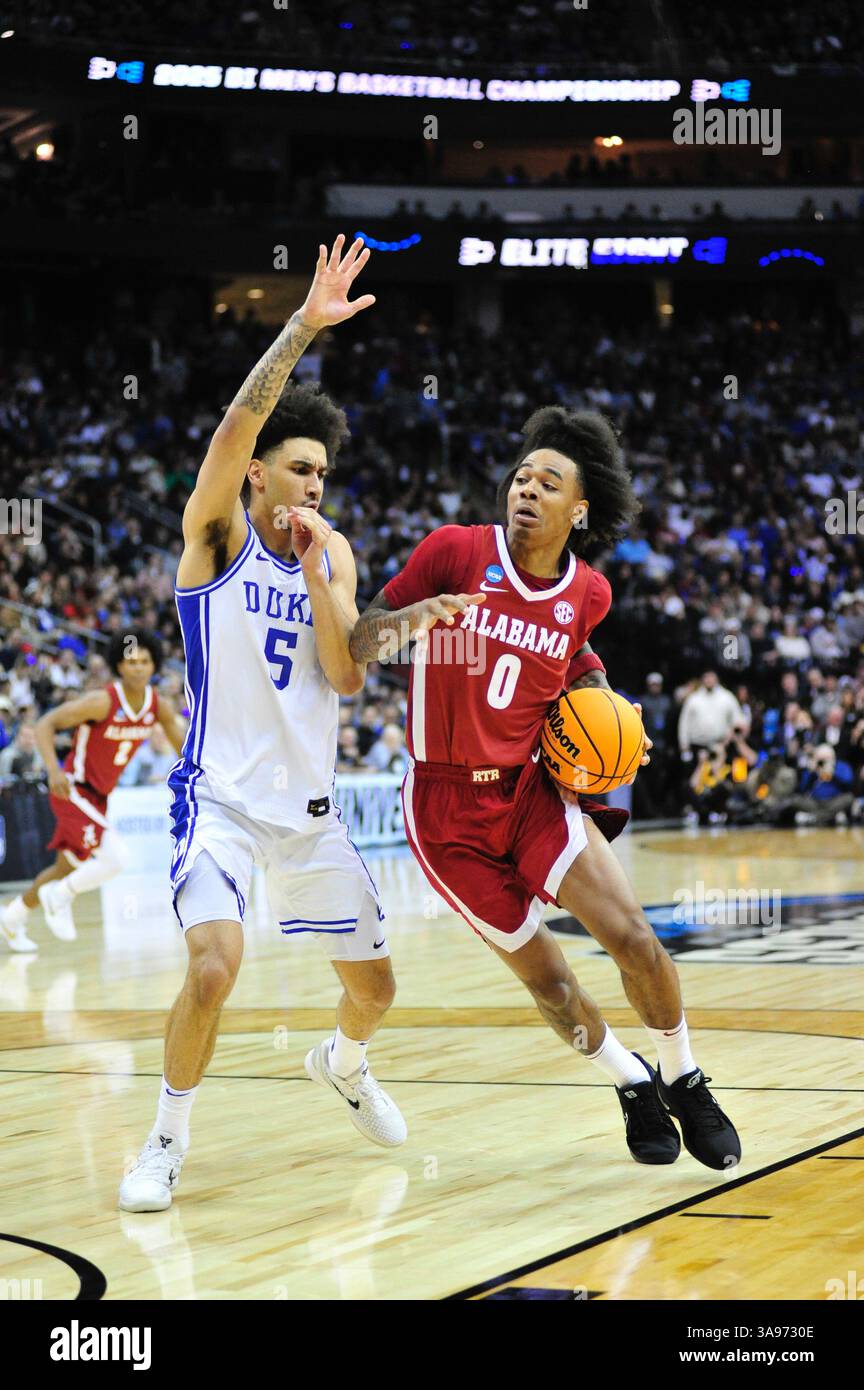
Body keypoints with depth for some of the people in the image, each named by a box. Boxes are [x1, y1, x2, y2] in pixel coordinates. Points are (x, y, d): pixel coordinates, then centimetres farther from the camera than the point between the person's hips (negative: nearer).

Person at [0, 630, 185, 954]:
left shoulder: (159, 707, -6)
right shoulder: (102, 702, -24)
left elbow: (183, 745, 7)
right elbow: (45, 725, -20)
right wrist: (54, 770, -34)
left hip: (99, 796, 8)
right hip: (73, 791, -8)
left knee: (68, 868, 21)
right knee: (115, 857, -24)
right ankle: (59, 897, 2)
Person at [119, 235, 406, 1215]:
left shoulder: (333, 552, 8)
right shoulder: (216, 531, -5)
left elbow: (347, 677, -3)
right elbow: (238, 424, -24)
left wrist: (314, 575, -14)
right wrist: (304, 326, -30)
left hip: (309, 804, 6)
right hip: (221, 795, -5)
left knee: (373, 983, 13)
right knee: (214, 968, -26)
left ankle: (341, 1064, 49)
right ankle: (166, 1142, -4)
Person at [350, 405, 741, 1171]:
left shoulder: (586, 593, -1)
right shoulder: (455, 551, -13)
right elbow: (359, 642, -8)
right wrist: (408, 620, -29)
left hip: (530, 788, 2)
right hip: (448, 806, -2)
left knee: (634, 939, -13)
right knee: (544, 974, 3)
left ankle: (685, 1084, 11)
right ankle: (633, 1085, 29)